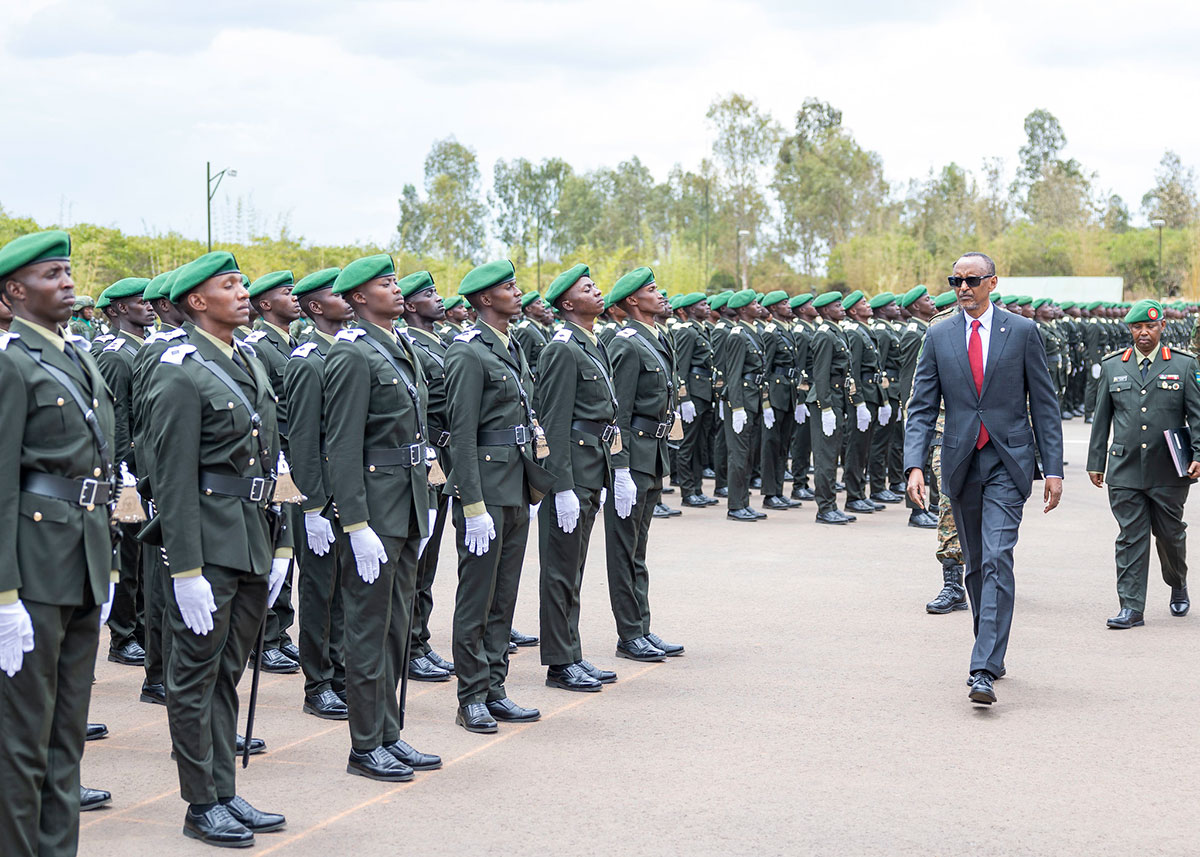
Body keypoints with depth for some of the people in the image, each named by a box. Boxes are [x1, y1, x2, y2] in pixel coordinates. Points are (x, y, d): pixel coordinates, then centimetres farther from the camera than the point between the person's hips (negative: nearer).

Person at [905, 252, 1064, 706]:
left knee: (997, 559, -15)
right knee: (975, 564, 12)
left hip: (1008, 462, -3)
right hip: (961, 462, 4)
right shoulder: (938, 337, 6)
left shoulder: (1022, 332, 0)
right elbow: (922, 408, 4)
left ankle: (984, 670, -18)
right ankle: (992, 651, 29)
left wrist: (1053, 469, -3)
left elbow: (1045, 404, 2)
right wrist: (915, 465, -9)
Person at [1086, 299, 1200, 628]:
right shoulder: (1112, 367, 9)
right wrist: (1095, 462, 9)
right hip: (1124, 470, 1)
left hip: (1169, 471, -1)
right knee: (1131, 538, -2)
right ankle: (1131, 607, 0)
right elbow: (1102, 417, 12)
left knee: (1170, 534, 10)